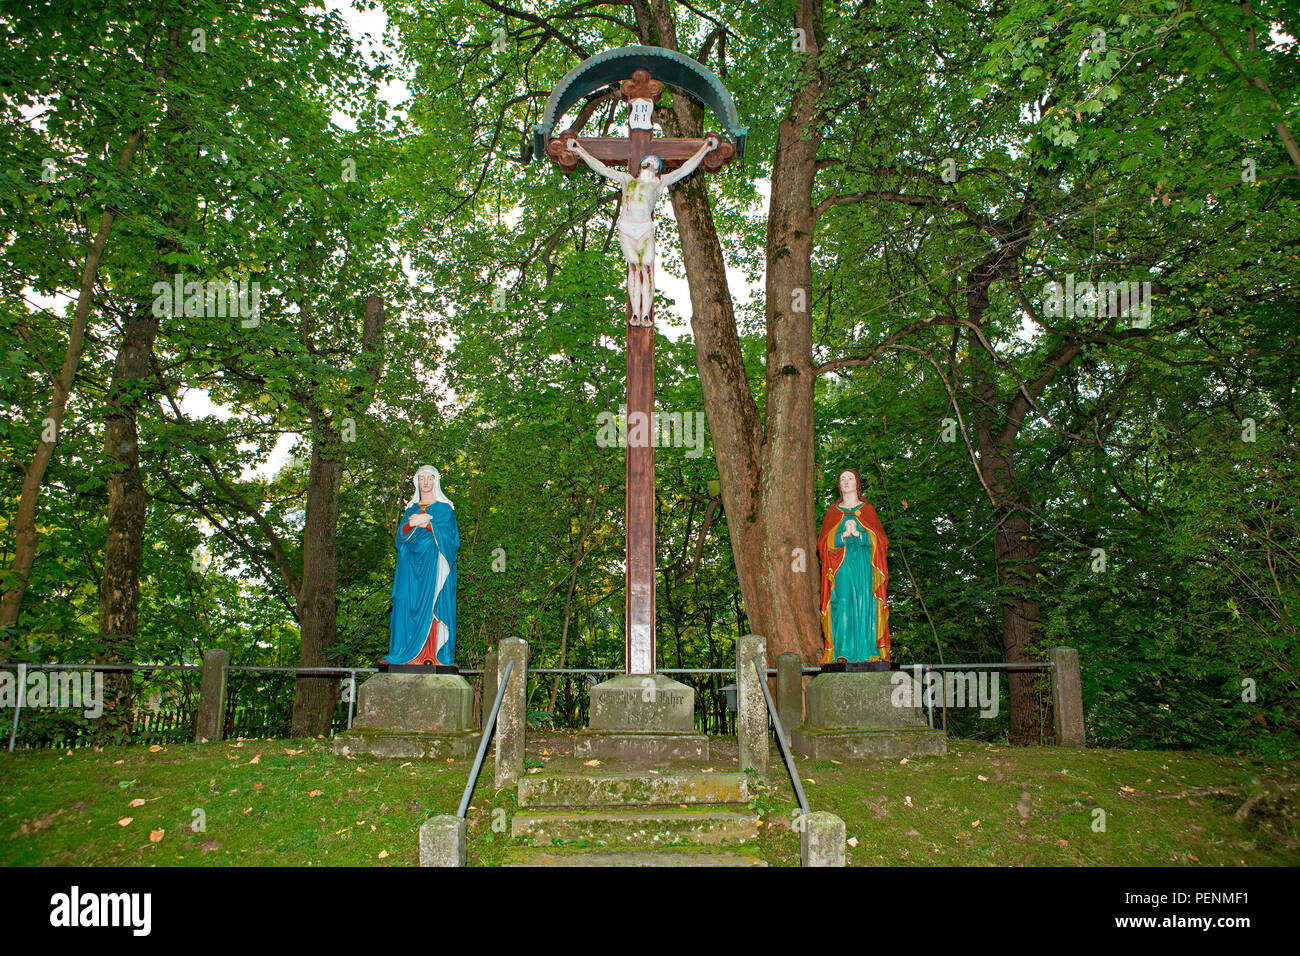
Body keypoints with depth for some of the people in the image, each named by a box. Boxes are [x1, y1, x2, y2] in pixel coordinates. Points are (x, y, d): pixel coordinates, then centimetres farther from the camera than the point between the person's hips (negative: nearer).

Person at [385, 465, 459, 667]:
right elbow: (401, 534, 7)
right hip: (412, 564, 4)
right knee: (408, 603, -6)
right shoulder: (411, 508, 19)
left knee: (433, 604, -11)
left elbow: (449, 534, -6)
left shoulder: (444, 508, 8)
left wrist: (426, 524, -17)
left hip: (434, 563, -4)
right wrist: (412, 524, -14)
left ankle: (434, 654, -13)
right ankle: (405, 653, -5)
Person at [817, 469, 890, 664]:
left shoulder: (867, 509, 16)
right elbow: (823, 542, 6)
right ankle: (842, 653, -16)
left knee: (864, 603, -11)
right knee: (843, 602, -14)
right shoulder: (833, 511, 17)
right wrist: (843, 534, -11)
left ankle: (868, 653, -9)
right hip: (841, 566, 0)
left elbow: (881, 539, 6)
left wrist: (859, 534, -10)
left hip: (864, 564, 0)